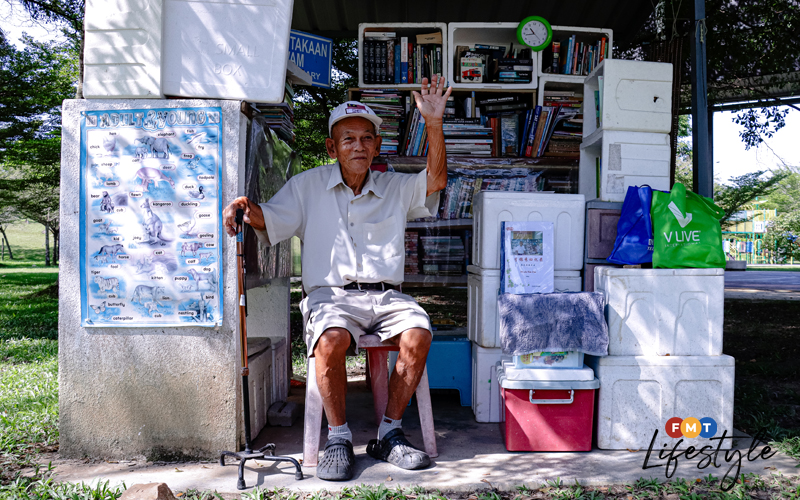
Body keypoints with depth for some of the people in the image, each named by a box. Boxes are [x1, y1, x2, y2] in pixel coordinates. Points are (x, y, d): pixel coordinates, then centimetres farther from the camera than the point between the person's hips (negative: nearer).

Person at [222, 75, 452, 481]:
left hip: (385, 295, 2)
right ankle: (338, 437, -14)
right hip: (330, 294, -2)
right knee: (331, 340, -34)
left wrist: (434, 122, -9)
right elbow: (269, 220, 7)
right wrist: (245, 207, -17)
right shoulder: (308, 186, 15)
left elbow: (435, 181, 2)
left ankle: (388, 434, -10)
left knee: (418, 336, -27)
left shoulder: (396, 188, 17)